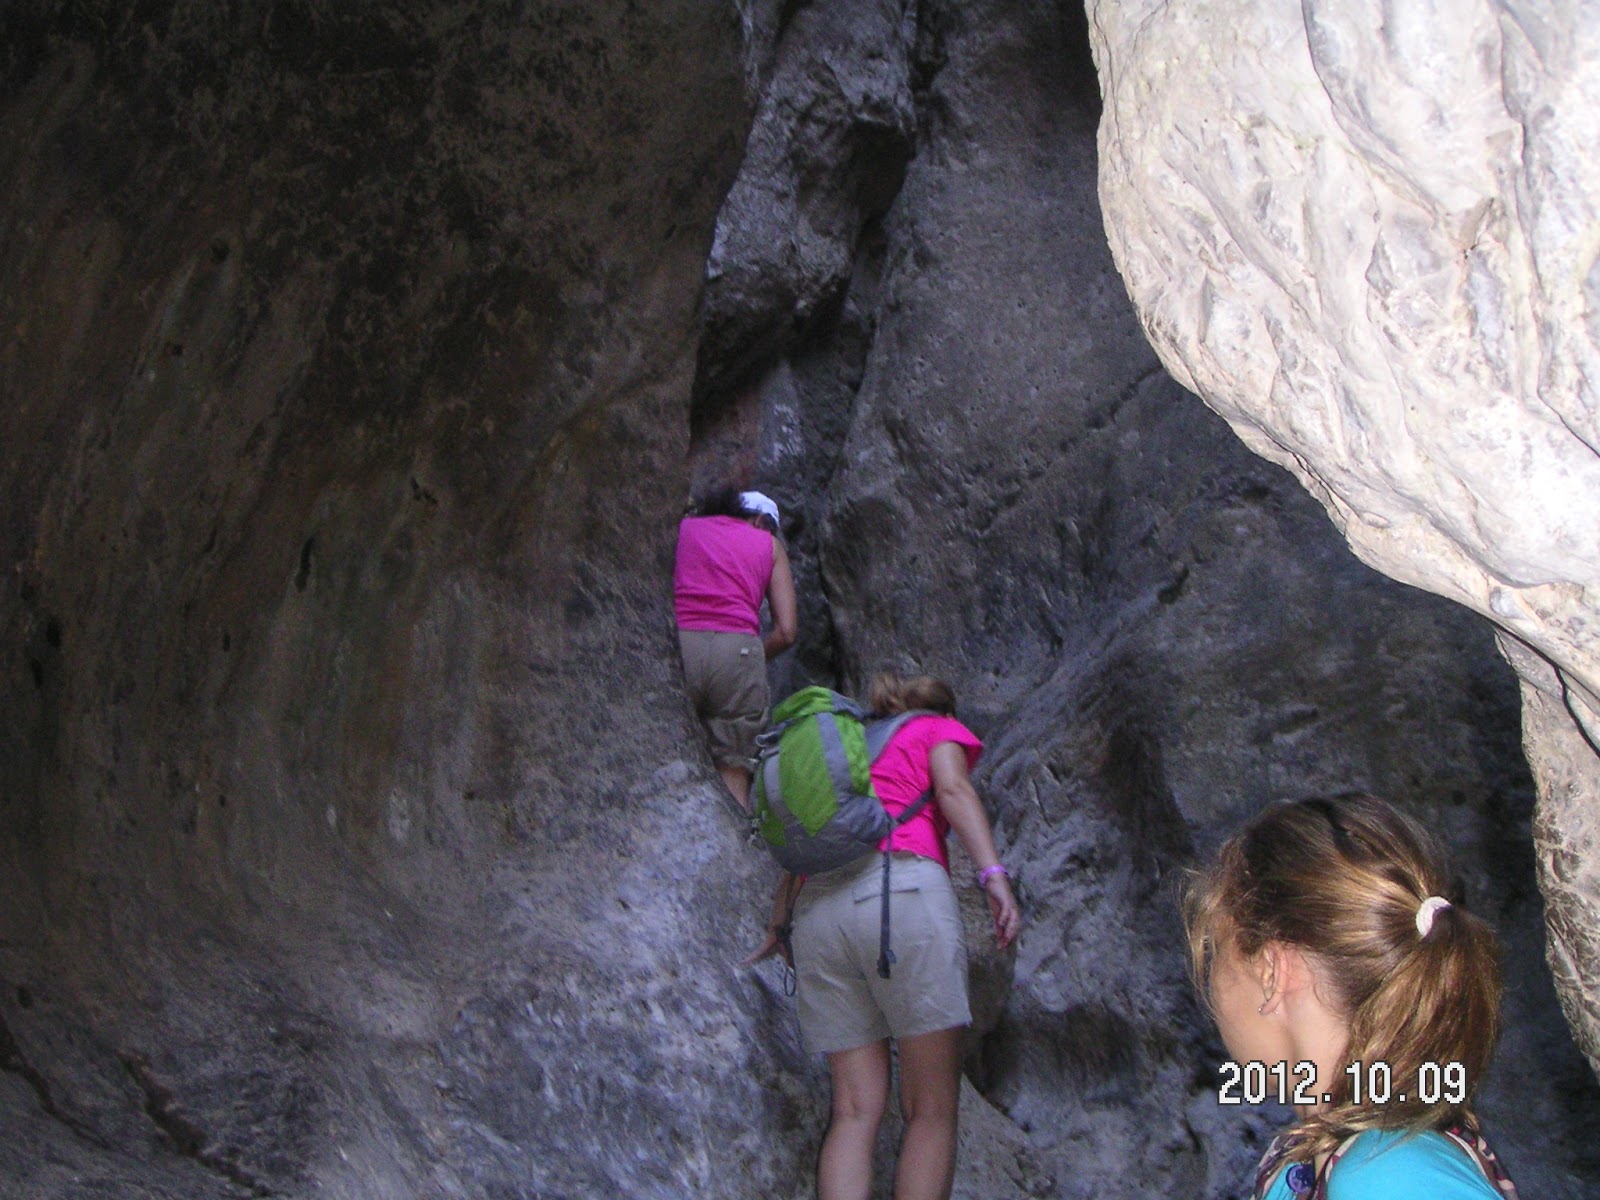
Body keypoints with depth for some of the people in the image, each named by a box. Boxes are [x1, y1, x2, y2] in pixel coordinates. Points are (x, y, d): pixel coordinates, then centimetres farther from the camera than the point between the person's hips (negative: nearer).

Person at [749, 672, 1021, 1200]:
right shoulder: (940, 729, 19)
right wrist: (993, 874, -13)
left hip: (818, 909, 5)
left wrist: (779, 925, 38)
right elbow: (952, 787, -2)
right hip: (903, 888, -5)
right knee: (932, 1111, -3)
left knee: (856, 1109, 3)